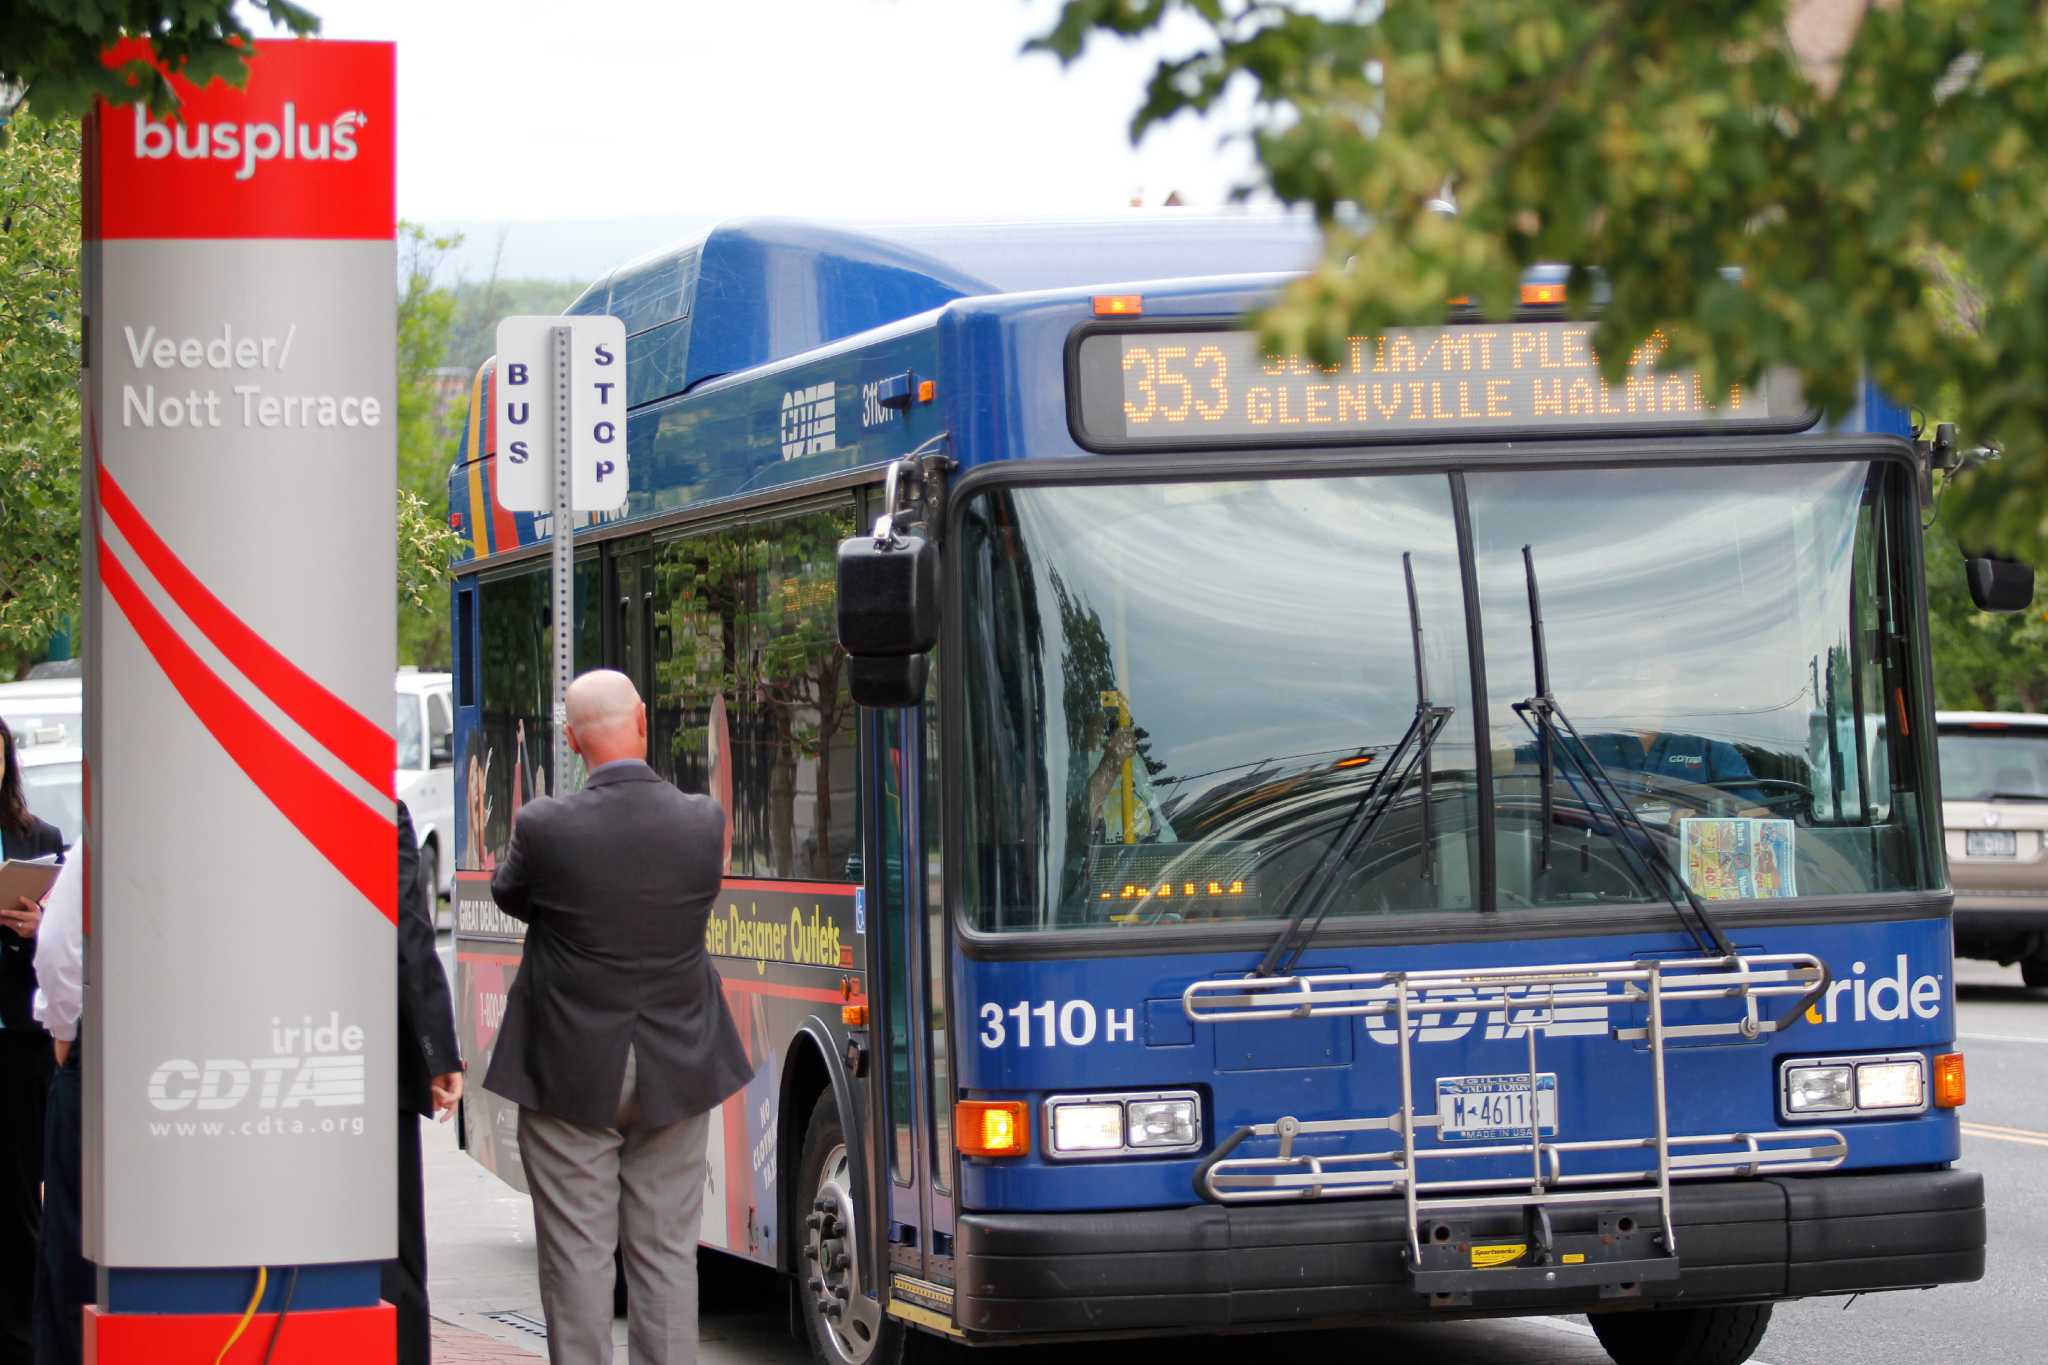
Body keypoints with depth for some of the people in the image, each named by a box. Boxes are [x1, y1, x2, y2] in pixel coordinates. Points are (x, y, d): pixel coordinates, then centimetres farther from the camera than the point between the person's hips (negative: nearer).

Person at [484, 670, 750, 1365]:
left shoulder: (545, 826, -17)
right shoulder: (704, 822, -9)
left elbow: (510, 897, 2)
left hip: (572, 1073, -2)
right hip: (677, 1073, 2)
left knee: (577, 1256, 5)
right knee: (667, 1254, 9)